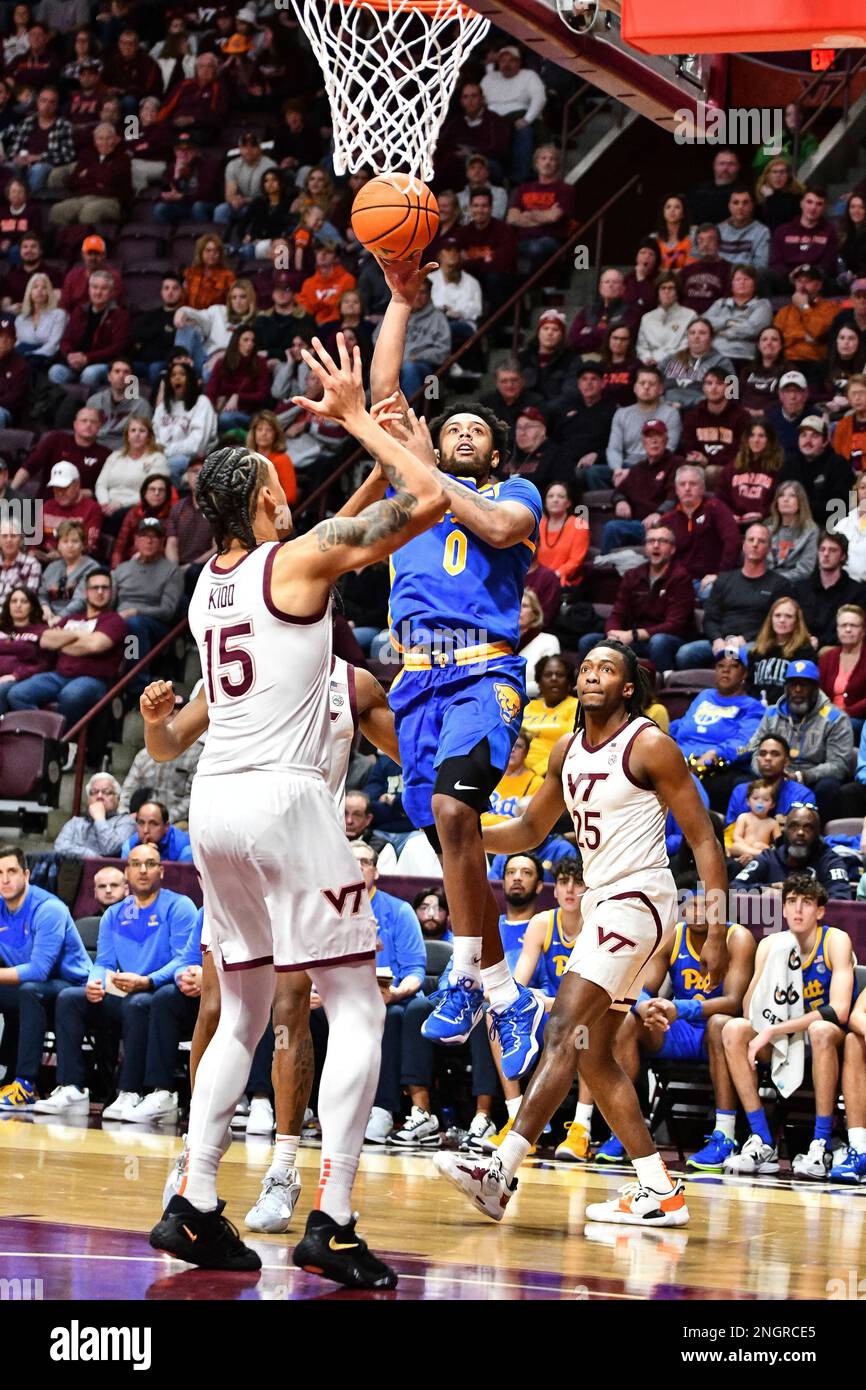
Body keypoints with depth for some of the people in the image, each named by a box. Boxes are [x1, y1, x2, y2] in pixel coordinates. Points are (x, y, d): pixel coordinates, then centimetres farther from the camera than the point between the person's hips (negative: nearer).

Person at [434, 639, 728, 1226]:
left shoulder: (650, 746, -10)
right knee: (593, 1054, 9)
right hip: (601, 902, 9)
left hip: (640, 898, -9)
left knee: (564, 1032, -19)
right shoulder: (568, 752, 12)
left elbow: (704, 839, -10)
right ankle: (660, 1192, 13)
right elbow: (531, 829, 23)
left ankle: (503, 1172, -28)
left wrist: (717, 933, -16)